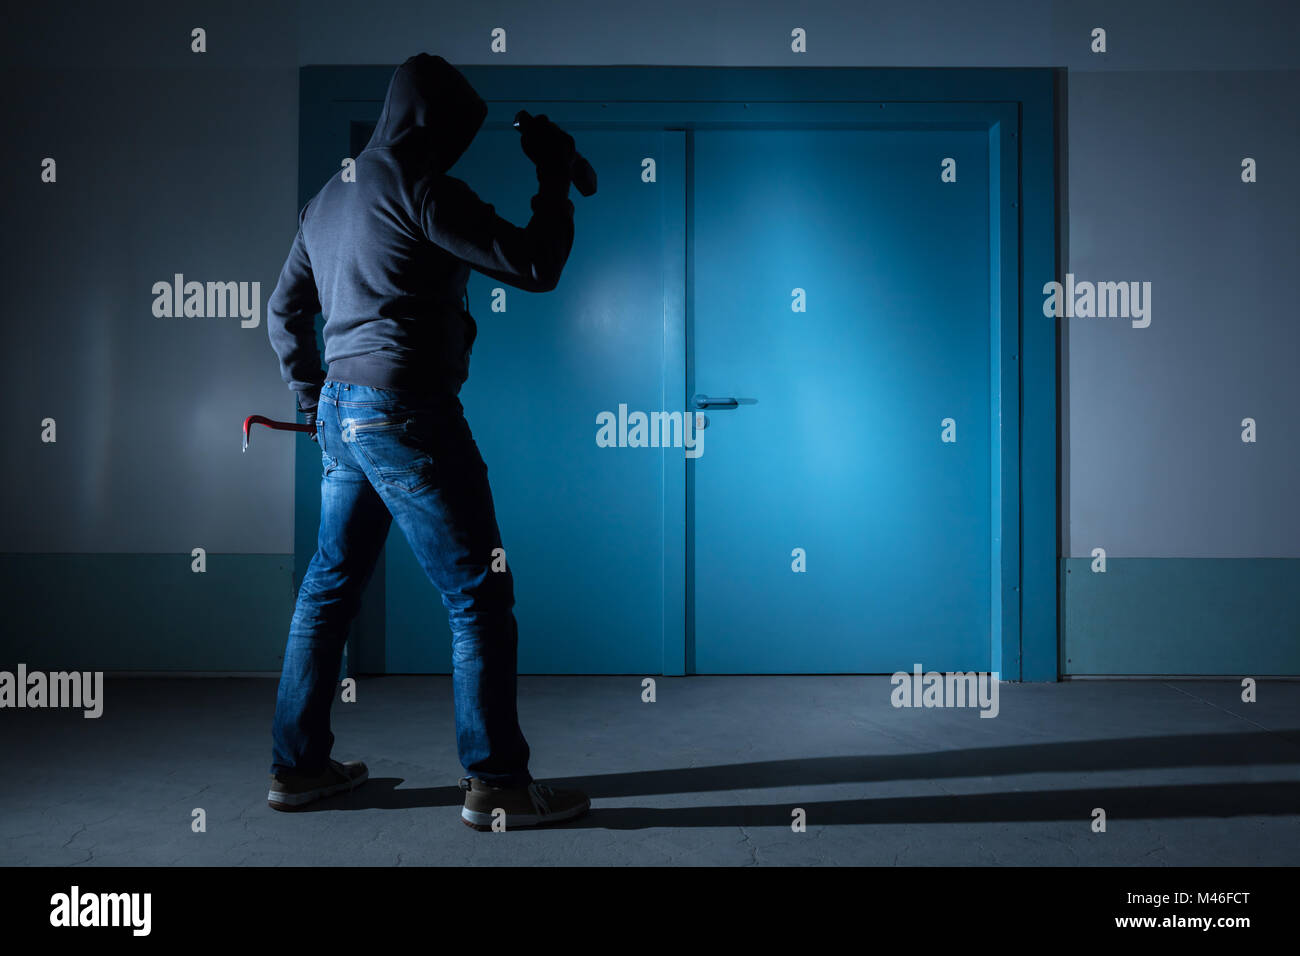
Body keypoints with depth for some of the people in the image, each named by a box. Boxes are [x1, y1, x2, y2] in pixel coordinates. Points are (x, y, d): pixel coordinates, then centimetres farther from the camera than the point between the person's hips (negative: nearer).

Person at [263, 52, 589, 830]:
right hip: (406, 414, -9)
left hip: (341, 413, 9)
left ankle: (299, 766, 26)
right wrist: (556, 183, 1)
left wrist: (312, 397, 27)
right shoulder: (417, 185, -10)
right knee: (480, 597, -1)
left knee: (330, 586, 16)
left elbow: (284, 309, 22)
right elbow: (534, 267, -13)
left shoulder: (331, 195, 17)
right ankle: (495, 783, 7)